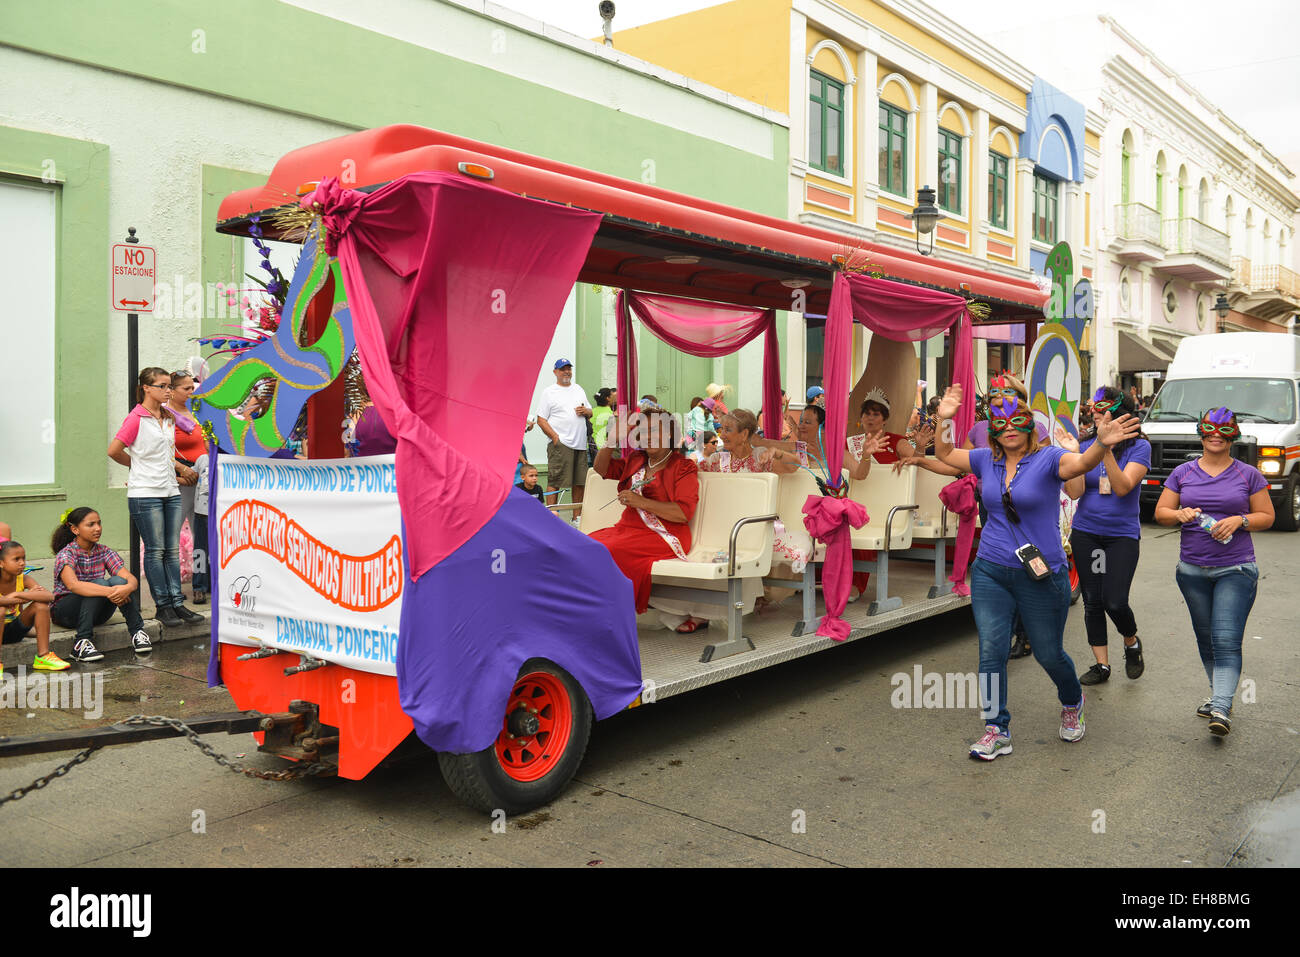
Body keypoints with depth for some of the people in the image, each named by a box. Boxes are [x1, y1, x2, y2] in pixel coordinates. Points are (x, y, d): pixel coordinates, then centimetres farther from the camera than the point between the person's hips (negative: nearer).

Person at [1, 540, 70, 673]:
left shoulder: (22, 579, -7)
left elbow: (49, 596, -25)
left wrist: (17, 594, -28)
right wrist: (22, 599, -31)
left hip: (15, 631, 4)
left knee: (41, 604, -17)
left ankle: (43, 656, -10)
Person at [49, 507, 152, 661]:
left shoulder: (104, 552, -1)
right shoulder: (65, 554, -15)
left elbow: (132, 579, -13)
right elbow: (73, 585, -35)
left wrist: (128, 588, -38)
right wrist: (108, 592, -46)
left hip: (96, 613, 4)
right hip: (65, 612, -4)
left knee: (118, 581, -24)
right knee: (100, 583, -31)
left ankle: (137, 633, -22)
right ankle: (82, 642, -31)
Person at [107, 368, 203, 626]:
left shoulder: (169, 417, 15)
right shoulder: (136, 418, -8)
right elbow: (114, 450, -10)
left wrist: (181, 468, 8)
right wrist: (139, 466, 3)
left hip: (171, 491, 7)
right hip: (145, 493, -7)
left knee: (172, 550, 7)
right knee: (155, 551, -1)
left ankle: (177, 603, 11)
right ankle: (163, 606, 6)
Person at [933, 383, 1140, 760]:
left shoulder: (1048, 458, -9)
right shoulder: (987, 460, 5)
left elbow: (1082, 463, -29)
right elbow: (945, 454, 18)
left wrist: (1101, 444, -50)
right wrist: (944, 418, 3)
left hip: (1041, 575, -3)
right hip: (990, 572, 3)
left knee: (1049, 654, 11)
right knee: (991, 651, -1)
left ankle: (1072, 703, 43)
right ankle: (996, 729, 10)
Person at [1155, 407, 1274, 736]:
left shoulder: (1248, 475, 2)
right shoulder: (1182, 473, 7)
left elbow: (1266, 516, 4)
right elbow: (1160, 512, 7)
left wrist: (1239, 520, -15)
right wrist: (1180, 514, -14)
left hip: (1236, 569, -3)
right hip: (1192, 570, 3)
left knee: (1227, 640, -12)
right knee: (1205, 638, 13)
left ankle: (1221, 709, -16)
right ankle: (1219, 693, 30)